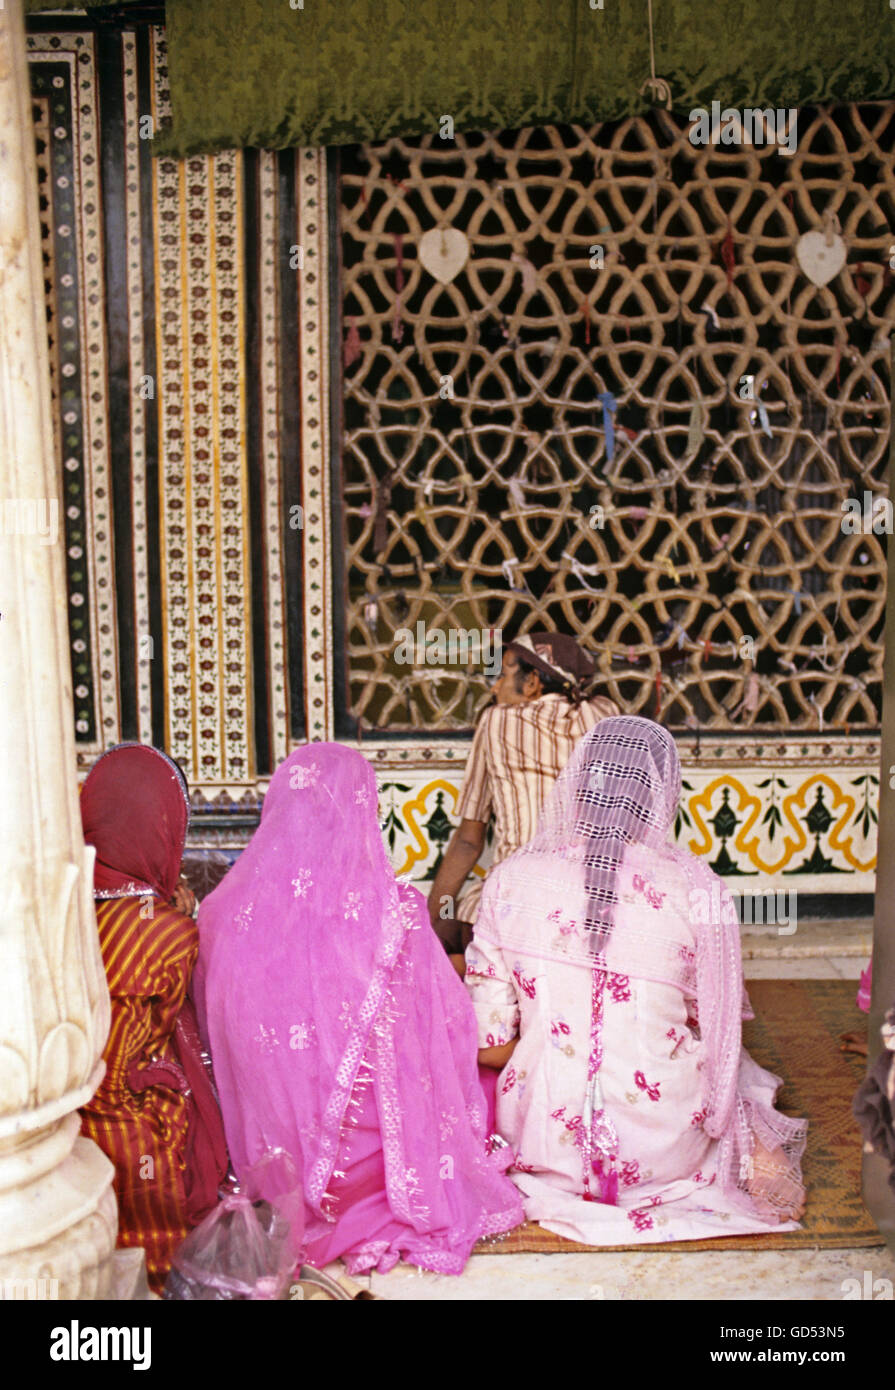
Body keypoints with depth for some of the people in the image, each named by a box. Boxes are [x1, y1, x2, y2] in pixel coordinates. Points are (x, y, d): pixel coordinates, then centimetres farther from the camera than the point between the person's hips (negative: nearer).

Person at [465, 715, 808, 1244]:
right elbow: (719, 1029, 0)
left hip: (543, 1144, 0)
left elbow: (489, 1046, -4)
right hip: (664, 1150, 0)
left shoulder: (511, 879, -9)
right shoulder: (695, 887, -12)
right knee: (729, 1062, 31)